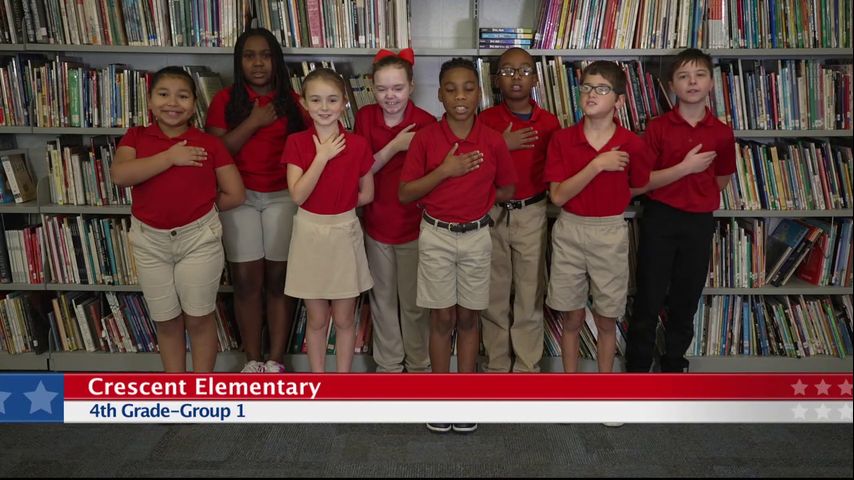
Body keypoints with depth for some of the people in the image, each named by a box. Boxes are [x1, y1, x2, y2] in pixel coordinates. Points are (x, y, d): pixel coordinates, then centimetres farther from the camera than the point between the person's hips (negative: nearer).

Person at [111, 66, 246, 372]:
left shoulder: (208, 144, -4)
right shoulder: (136, 137, 2)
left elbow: (235, 194, -2)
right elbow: (119, 175, -18)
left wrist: (200, 208, 0)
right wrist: (170, 157, -19)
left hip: (199, 238, -2)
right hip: (149, 241, 2)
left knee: (198, 319, 8)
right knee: (166, 321, 14)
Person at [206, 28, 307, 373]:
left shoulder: (291, 100, 7)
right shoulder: (225, 99, 5)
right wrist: (253, 122, -10)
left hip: (283, 197, 0)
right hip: (239, 198, 0)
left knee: (278, 280, 1)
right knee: (247, 281, 1)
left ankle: (275, 363, 11)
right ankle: (253, 361, 14)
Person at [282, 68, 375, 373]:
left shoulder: (358, 145, -6)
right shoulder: (296, 143, -5)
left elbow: (366, 194, 2)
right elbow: (298, 195, -14)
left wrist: (335, 206, -3)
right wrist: (323, 156, -17)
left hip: (345, 233, 0)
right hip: (310, 234, 0)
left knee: (344, 319, 11)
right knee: (316, 319, 12)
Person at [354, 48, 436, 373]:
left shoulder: (425, 123, -12)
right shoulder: (365, 117, -4)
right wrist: (395, 146, -21)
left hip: (414, 224, -2)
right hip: (376, 223, 3)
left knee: (414, 301, 10)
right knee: (383, 298, 16)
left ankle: (418, 365, 30)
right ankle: (388, 364, 33)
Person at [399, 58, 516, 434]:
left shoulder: (493, 141, -4)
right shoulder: (425, 138, -7)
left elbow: (506, 191, 7)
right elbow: (405, 194, -7)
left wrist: (462, 199, 0)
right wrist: (445, 171, -18)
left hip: (476, 237, 1)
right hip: (436, 236, -1)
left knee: (468, 319, 10)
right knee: (442, 319, 7)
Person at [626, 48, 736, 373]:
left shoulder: (722, 133, 0)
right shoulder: (658, 127, -7)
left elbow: (721, 181, 15)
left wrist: (697, 198, 6)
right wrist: (684, 167, -18)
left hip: (699, 223, 3)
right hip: (660, 220, -2)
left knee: (686, 300, 14)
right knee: (648, 300, 3)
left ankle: (674, 365, 32)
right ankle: (636, 368, 18)